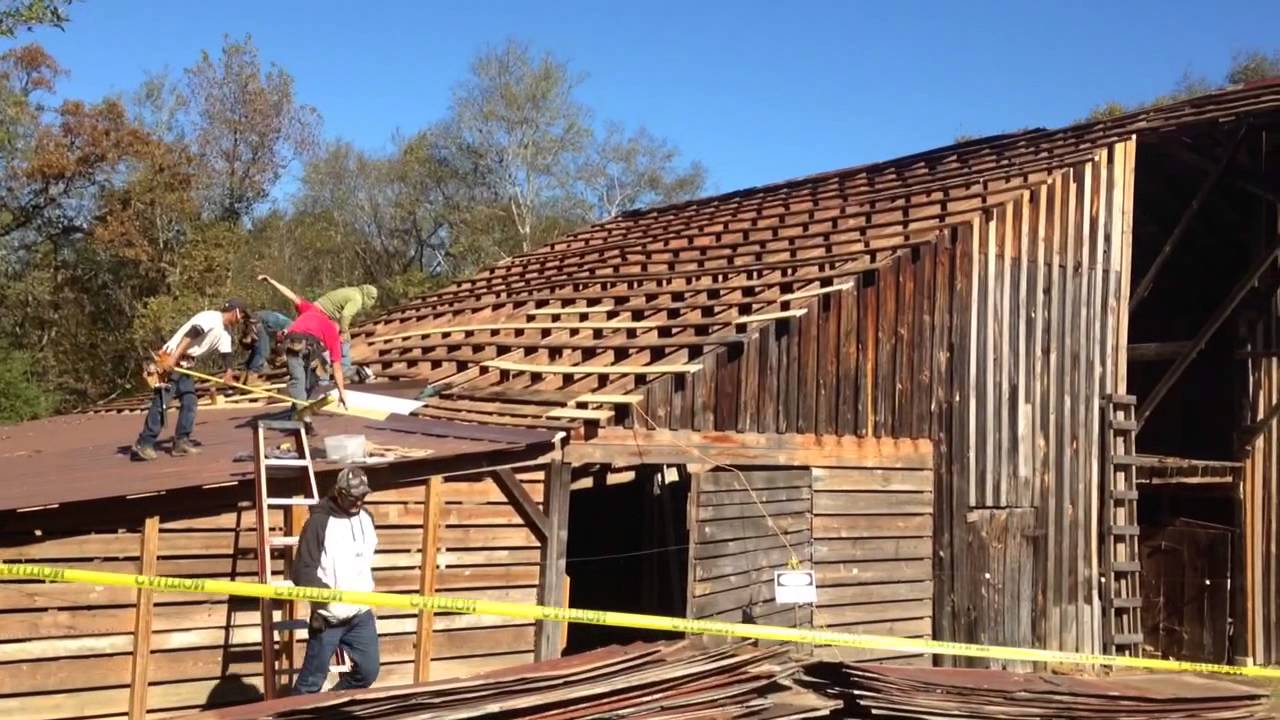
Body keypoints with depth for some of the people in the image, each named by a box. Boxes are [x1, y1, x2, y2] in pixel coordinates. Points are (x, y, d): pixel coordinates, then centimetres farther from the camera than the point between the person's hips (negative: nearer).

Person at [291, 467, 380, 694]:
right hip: (328, 617, -6)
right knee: (312, 679, 1)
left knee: (368, 671, 12)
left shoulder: (366, 518, 6)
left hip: (362, 614, 6)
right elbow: (302, 572, -18)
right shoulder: (319, 522, -15)